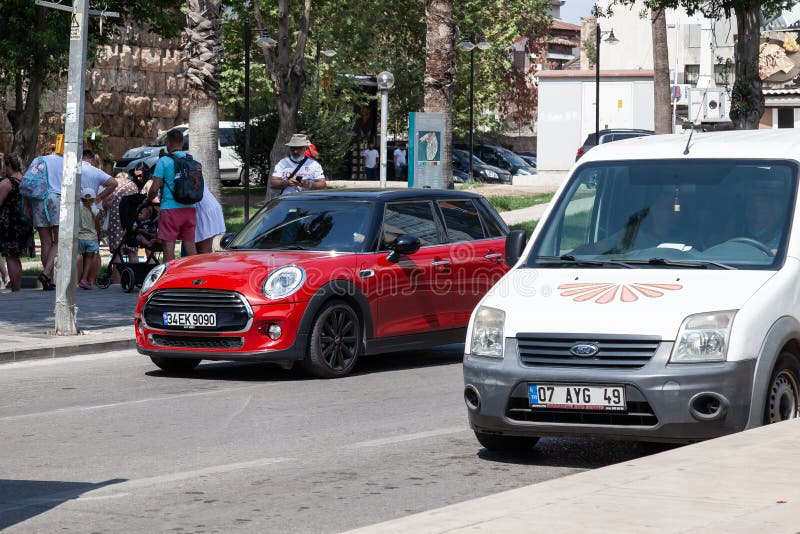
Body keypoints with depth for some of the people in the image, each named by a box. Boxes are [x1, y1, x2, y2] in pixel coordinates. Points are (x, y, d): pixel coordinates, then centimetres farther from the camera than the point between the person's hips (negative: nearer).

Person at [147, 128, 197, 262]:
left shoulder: (164, 161, -7)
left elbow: (155, 188, -9)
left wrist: (148, 200, 9)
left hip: (170, 208, -5)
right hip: (190, 208, 5)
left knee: (169, 246, -3)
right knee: (190, 245, 10)